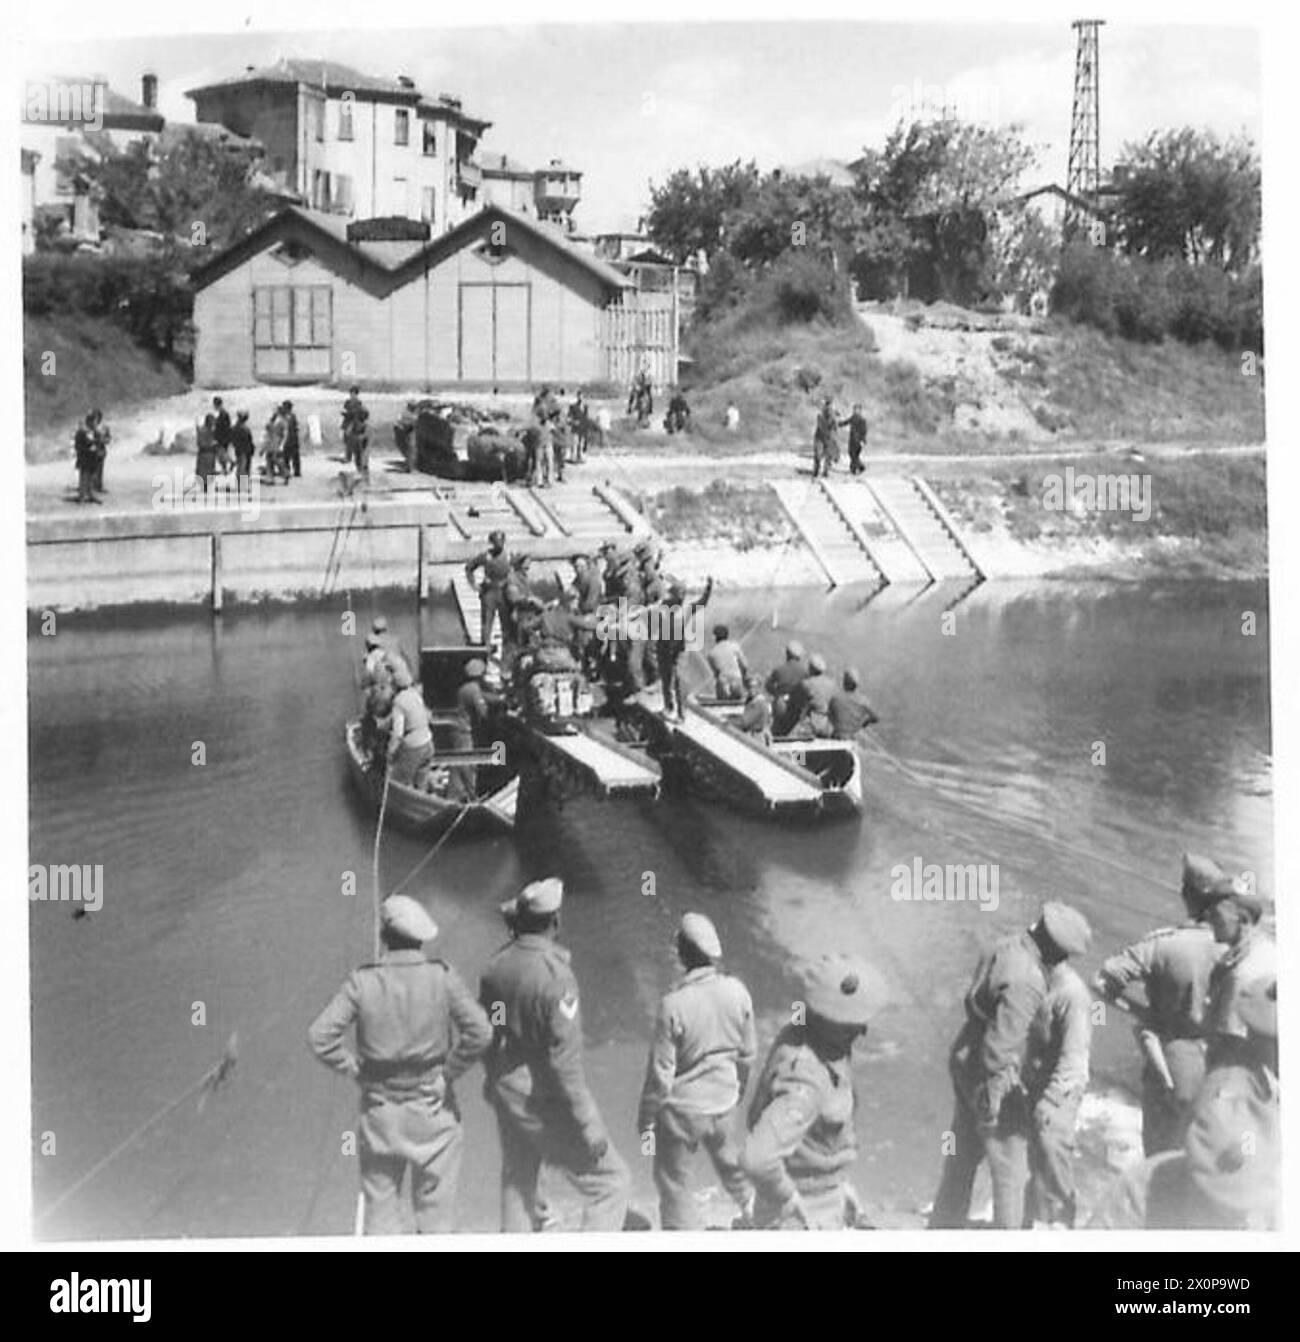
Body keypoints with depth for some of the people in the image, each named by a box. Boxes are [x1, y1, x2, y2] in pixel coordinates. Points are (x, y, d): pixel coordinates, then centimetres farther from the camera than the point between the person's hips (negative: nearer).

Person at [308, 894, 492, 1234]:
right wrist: (450, 1072, -5)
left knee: (380, 1203, 10)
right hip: (432, 1106, -1)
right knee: (434, 1206, 8)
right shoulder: (442, 977, -8)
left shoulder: (362, 981, -6)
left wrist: (356, 1071, -1)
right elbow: (479, 1031, -17)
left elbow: (320, 1035, -11)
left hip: (380, 1107, 1)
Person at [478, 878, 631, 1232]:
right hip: (545, 1102, -8)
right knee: (611, 1181, 2)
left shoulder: (496, 966, -1)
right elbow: (564, 1060, -23)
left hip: (505, 1095, 8)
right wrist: (589, 1128, -18)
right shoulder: (554, 974, -22)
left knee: (516, 1185, 20)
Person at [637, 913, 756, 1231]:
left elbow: (661, 1071, -17)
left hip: (681, 1109, -4)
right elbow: (748, 1053, 3)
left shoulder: (673, 1003, -25)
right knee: (731, 1163, 29)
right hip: (725, 1105, 4)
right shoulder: (737, 991, -11)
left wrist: (646, 1118, -3)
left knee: (673, 1183, 15)